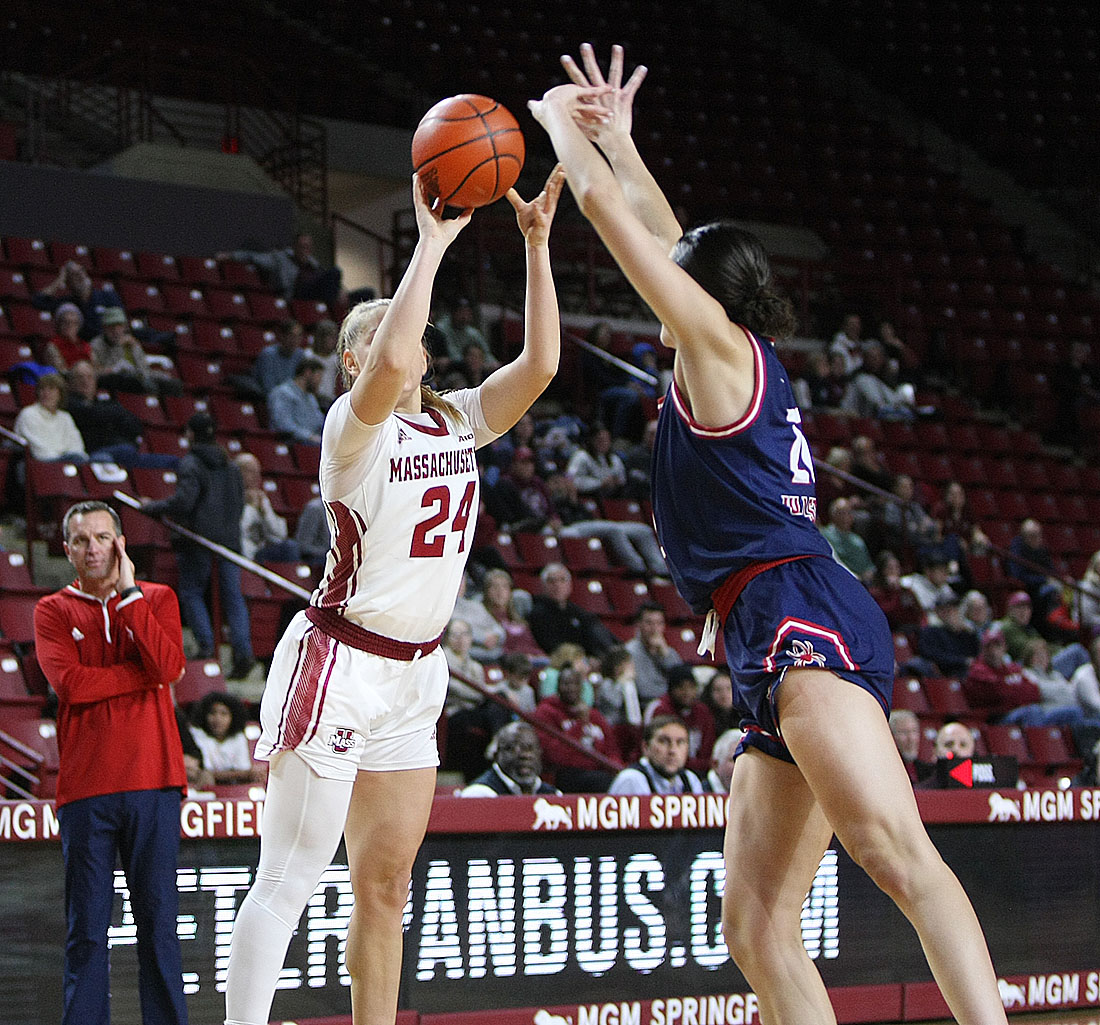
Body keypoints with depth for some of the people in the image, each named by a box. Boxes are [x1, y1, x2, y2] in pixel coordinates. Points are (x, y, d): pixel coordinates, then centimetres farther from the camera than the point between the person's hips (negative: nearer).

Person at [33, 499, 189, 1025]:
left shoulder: (157, 599, 13)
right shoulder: (53, 611, 10)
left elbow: (169, 666, -6)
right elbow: (70, 684, -7)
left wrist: (128, 595, -5)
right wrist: (147, 674, -5)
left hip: (152, 783, 0)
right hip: (84, 787, 0)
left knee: (158, 920, -1)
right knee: (87, 930, -1)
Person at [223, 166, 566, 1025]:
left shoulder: (459, 422, 10)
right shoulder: (355, 426, -11)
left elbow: (539, 364, -3)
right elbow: (390, 366, -33)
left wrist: (537, 245, -9)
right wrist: (433, 242, -27)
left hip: (414, 672, 7)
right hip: (339, 662, -7)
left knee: (385, 883, 9)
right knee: (287, 883, -9)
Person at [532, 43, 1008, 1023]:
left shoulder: (718, 344, 5)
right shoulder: (752, 364, 26)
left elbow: (607, 210, 6)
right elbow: (668, 238, 40)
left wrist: (562, 124, 22)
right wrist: (617, 136, 46)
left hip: (799, 615, -9)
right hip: (791, 653, 9)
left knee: (897, 853, -27)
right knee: (756, 928, 3)